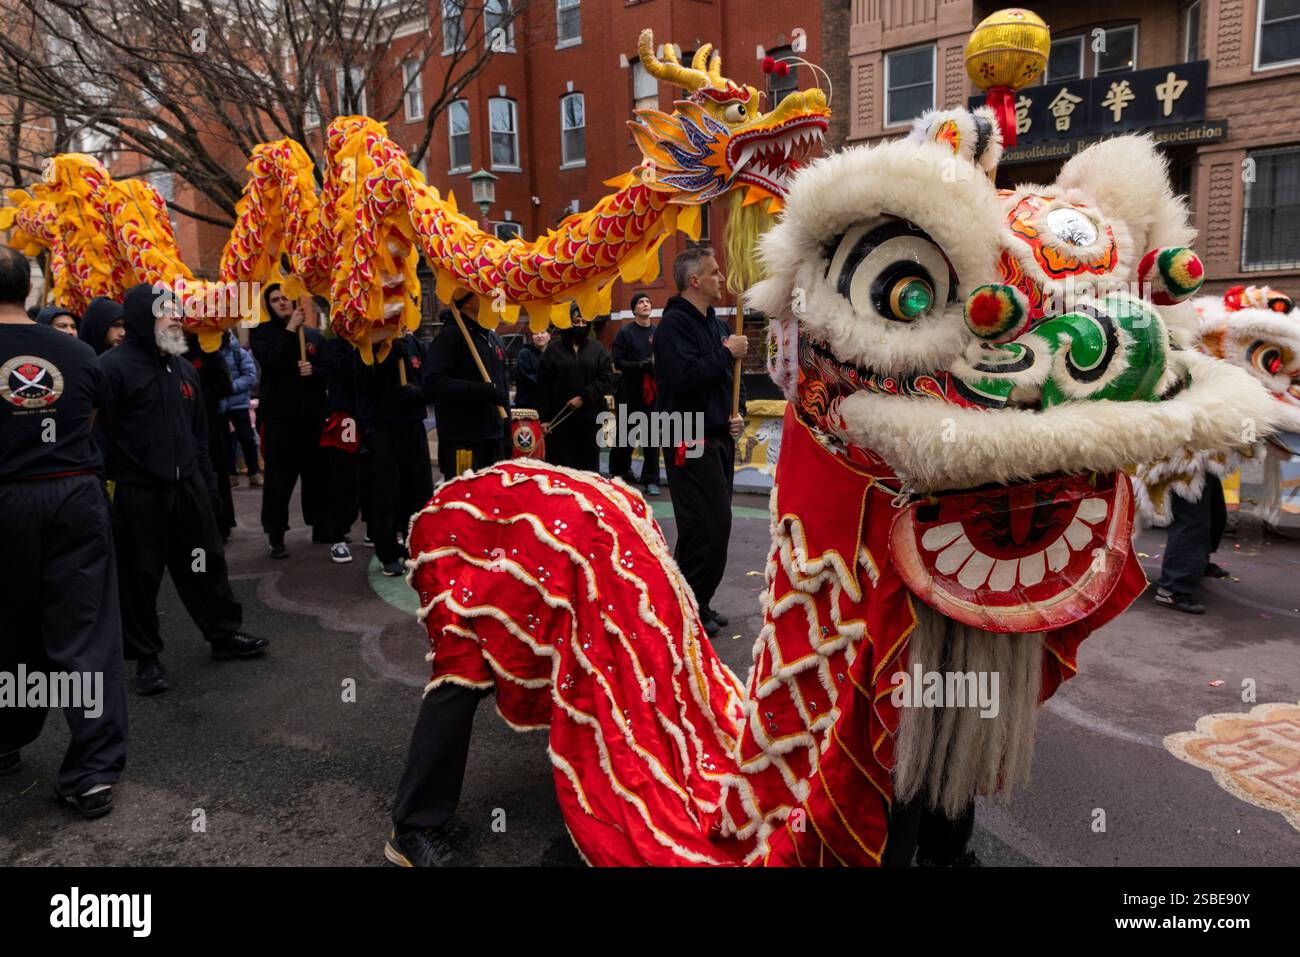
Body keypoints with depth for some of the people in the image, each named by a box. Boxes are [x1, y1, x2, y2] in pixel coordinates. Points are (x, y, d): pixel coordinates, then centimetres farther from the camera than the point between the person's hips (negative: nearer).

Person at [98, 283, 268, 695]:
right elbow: (99, 434, -13)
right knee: (140, 576, 6)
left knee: (206, 564, 14)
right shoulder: (113, 367, -11)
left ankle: (225, 633, 28)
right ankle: (146, 657, 19)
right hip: (136, 492, -6)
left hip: (186, 486, 7)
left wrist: (207, 481, 17)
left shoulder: (183, 368, 13)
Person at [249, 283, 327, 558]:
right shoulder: (261, 333, 3)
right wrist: (290, 329, -14)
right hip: (278, 415, -2)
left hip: (312, 415, 3)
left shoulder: (313, 334, 10)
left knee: (317, 474, 7)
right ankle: (276, 537, 5)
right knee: (279, 477, -2)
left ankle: (321, 528, 21)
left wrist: (314, 371, -11)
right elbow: (270, 362, -16)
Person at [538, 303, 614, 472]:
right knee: (564, 467, -1)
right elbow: (543, 386, 3)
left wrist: (584, 397, -14)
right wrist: (544, 418, -2)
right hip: (561, 419, -1)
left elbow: (607, 379, -2)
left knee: (590, 466, 6)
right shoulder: (553, 350, 5)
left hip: (591, 418, 1)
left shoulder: (597, 349, 8)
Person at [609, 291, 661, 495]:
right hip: (630, 392, -3)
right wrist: (642, 365, -20)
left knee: (652, 436, 4)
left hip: (652, 391, 3)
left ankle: (651, 479, 11)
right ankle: (619, 472, 23)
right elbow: (618, 362, -8)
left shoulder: (658, 333, 8)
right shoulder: (625, 332, -2)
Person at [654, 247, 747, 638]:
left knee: (713, 526, 13)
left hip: (719, 439, 9)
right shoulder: (675, 323, -12)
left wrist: (736, 413, 7)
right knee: (708, 528, -10)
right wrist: (727, 352, -16)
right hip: (691, 444, -9)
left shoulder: (714, 323, 16)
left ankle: (697, 604, 24)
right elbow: (686, 378, -27)